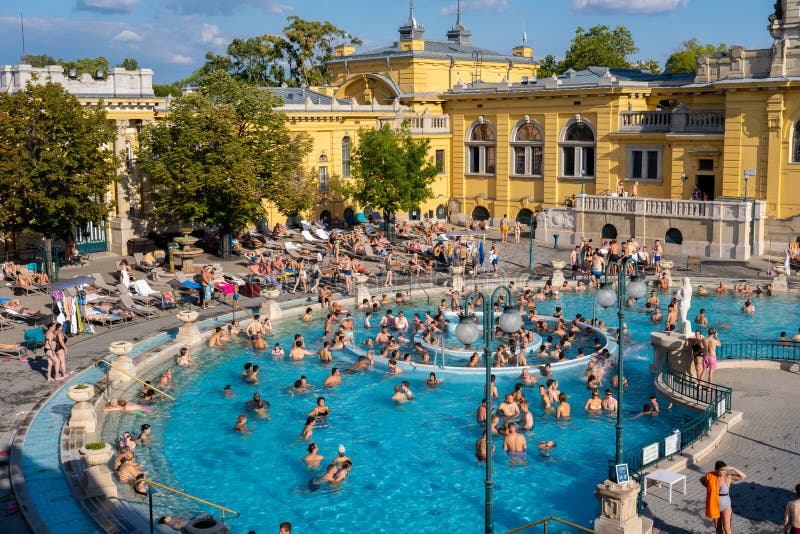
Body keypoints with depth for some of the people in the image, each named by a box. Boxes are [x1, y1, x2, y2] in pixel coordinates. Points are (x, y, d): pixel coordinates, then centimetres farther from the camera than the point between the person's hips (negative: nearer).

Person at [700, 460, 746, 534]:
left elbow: (744, 476, -29)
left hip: (725, 506, -2)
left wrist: (732, 468, -34)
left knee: (726, 528, 1)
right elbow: (701, 479, 6)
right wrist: (709, 488, -4)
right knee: (718, 526, 18)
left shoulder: (729, 477, -18)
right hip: (714, 505, 2)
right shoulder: (710, 476, -15)